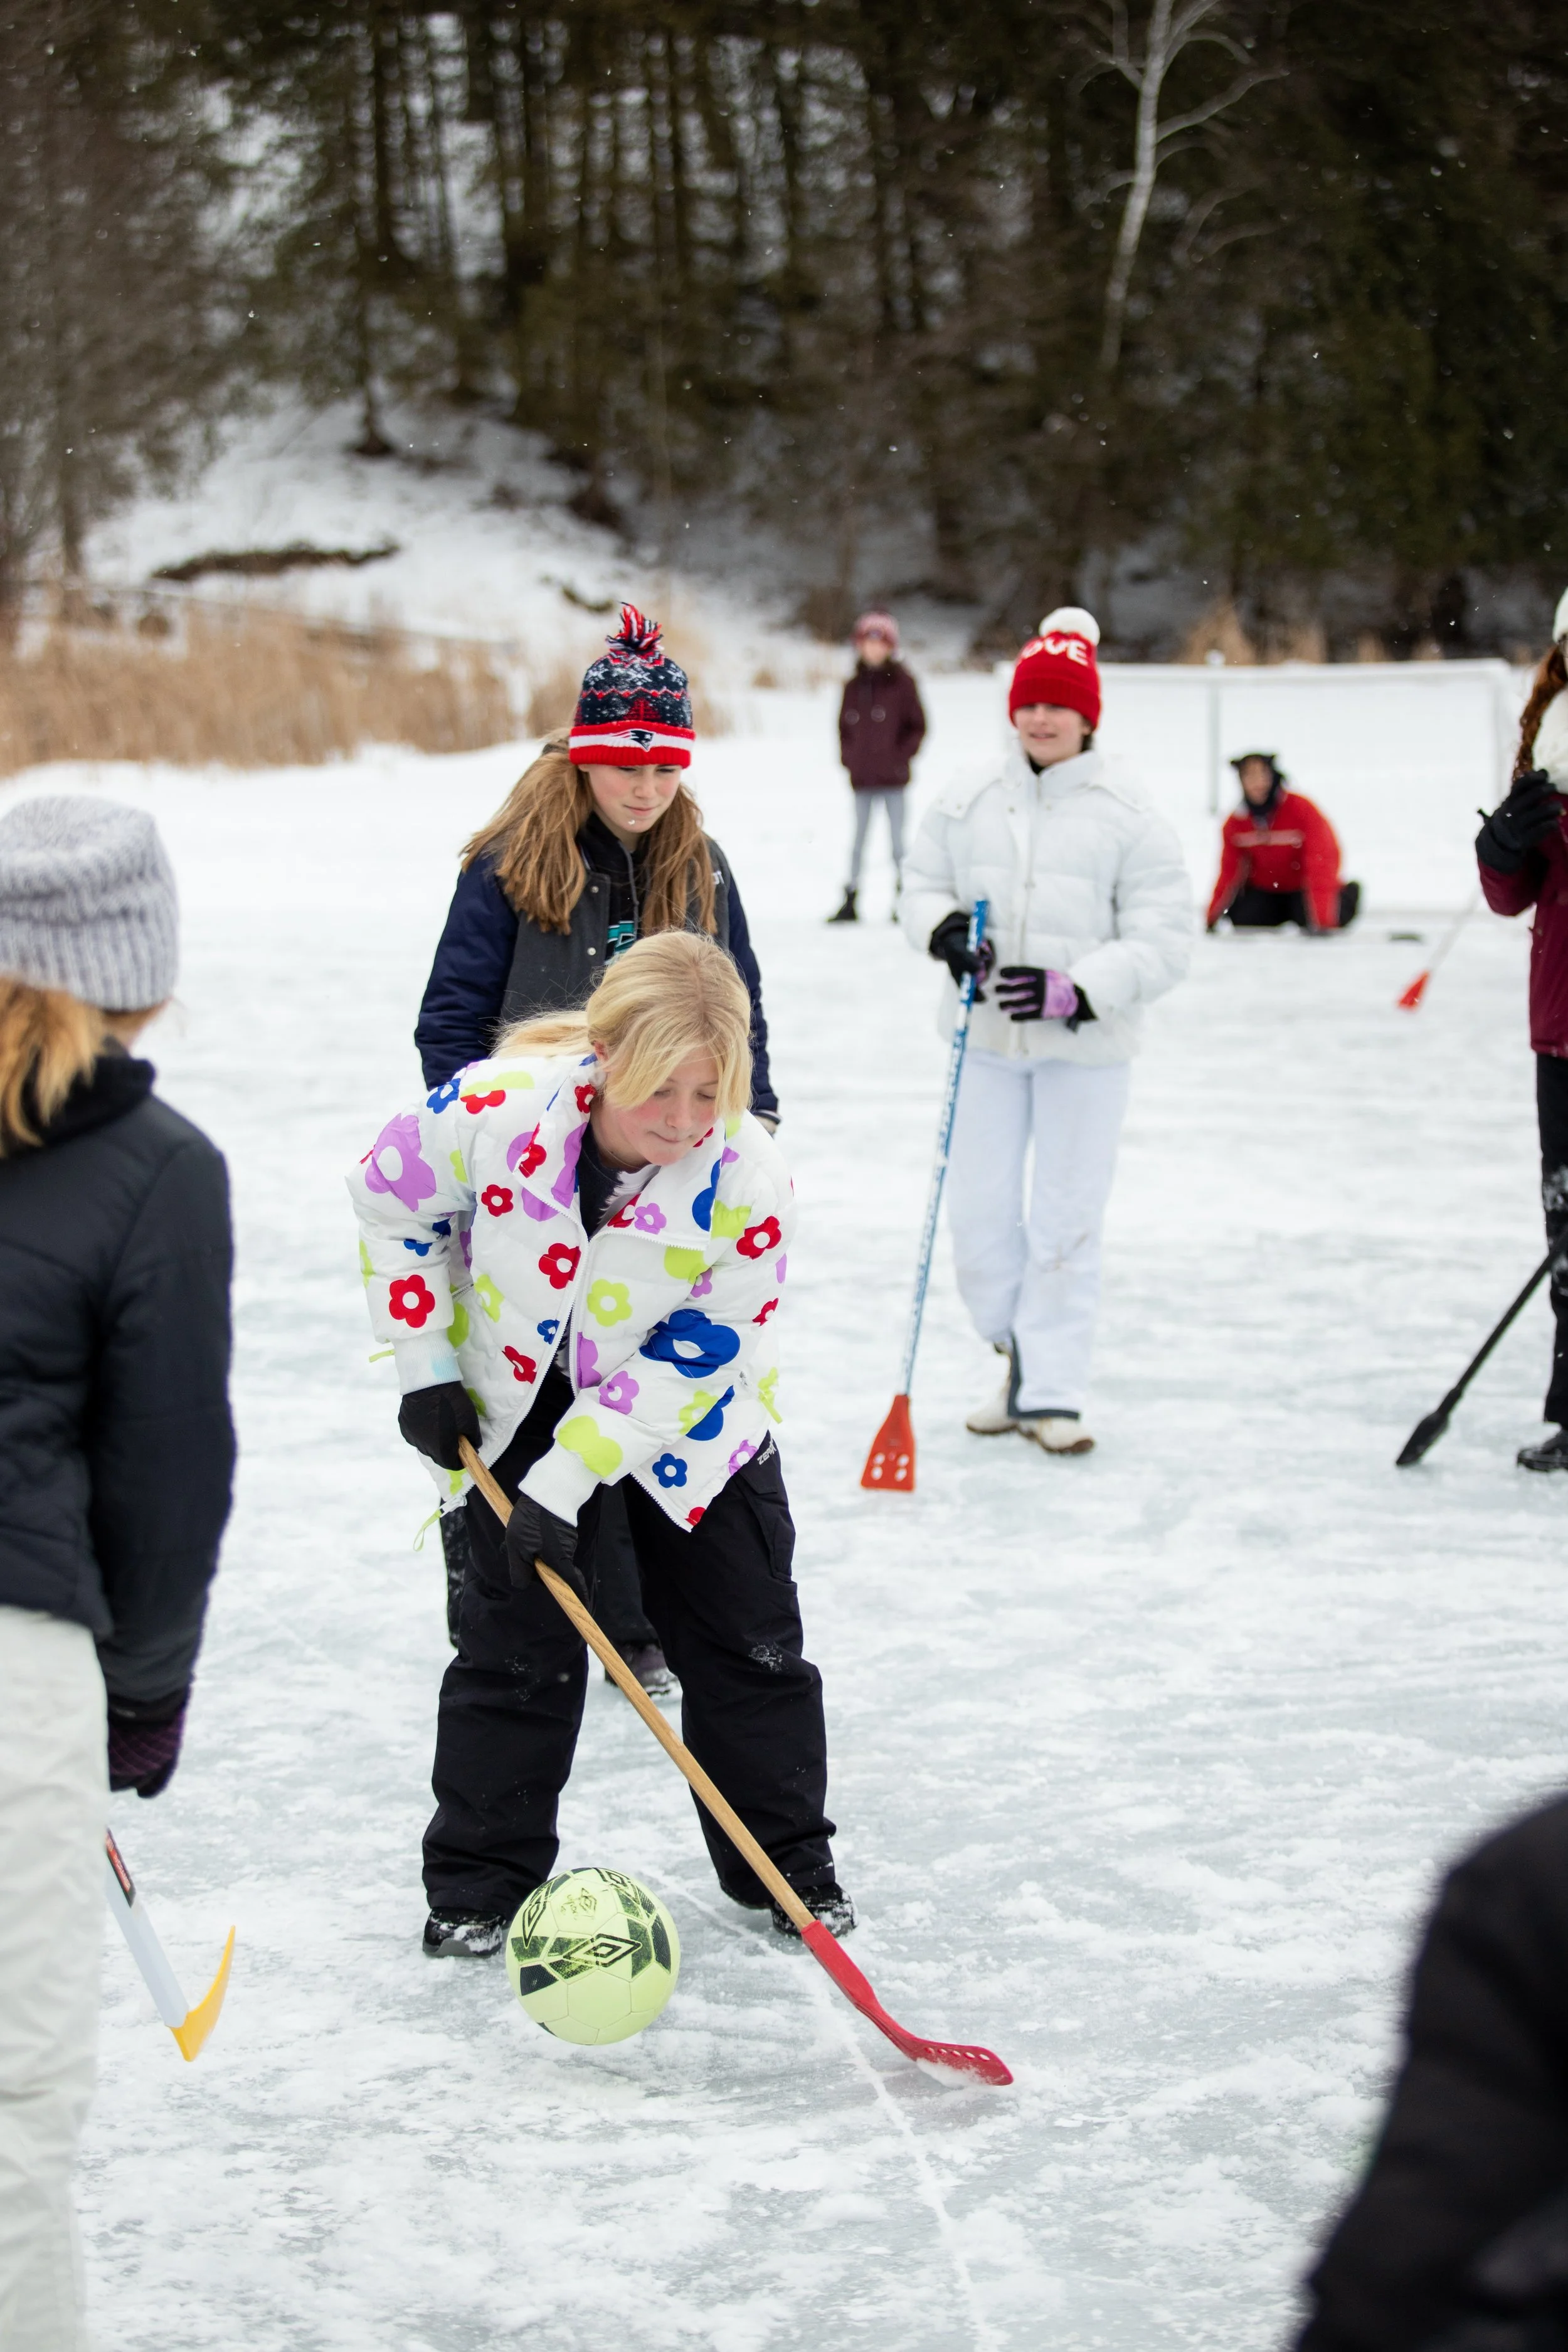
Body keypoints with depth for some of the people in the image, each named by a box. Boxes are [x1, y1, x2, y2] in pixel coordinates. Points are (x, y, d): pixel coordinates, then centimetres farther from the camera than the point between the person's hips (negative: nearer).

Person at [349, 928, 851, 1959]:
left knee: (747, 1634, 6)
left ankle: (786, 1859, 23)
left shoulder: (750, 1180, -30)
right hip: (518, 1399, 0)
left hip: (683, 1415, 0)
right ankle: (479, 1877, 16)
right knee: (517, 1637, 2)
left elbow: (688, 1361, -23)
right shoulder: (497, 1109, -31)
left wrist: (566, 1482, -24)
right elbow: (392, 1196, -10)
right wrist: (426, 1366, -9)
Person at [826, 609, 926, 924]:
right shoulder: (855, 685, 9)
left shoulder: (901, 682, -2)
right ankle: (850, 900, 10)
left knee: (897, 838, 0)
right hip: (862, 779, 4)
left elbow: (917, 726, 0)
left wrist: (900, 756, -7)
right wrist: (848, 757, 5)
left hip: (893, 778, -4)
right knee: (859, 838, 7)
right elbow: (844, 726, 17)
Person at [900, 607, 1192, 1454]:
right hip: (987, 1036, 3)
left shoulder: (1128, 817, -7)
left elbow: (1162, 943, -8)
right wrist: (943, 931, -9)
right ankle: (1022, 1353, 28)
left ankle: (1050, 1393, 11)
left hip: (1085, 1046, -3)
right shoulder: (968, 803, 3)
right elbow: (923, 885, 14)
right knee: (978, 1210, 6)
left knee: (1066, 1219, 2)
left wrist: (1075, 991, -20)